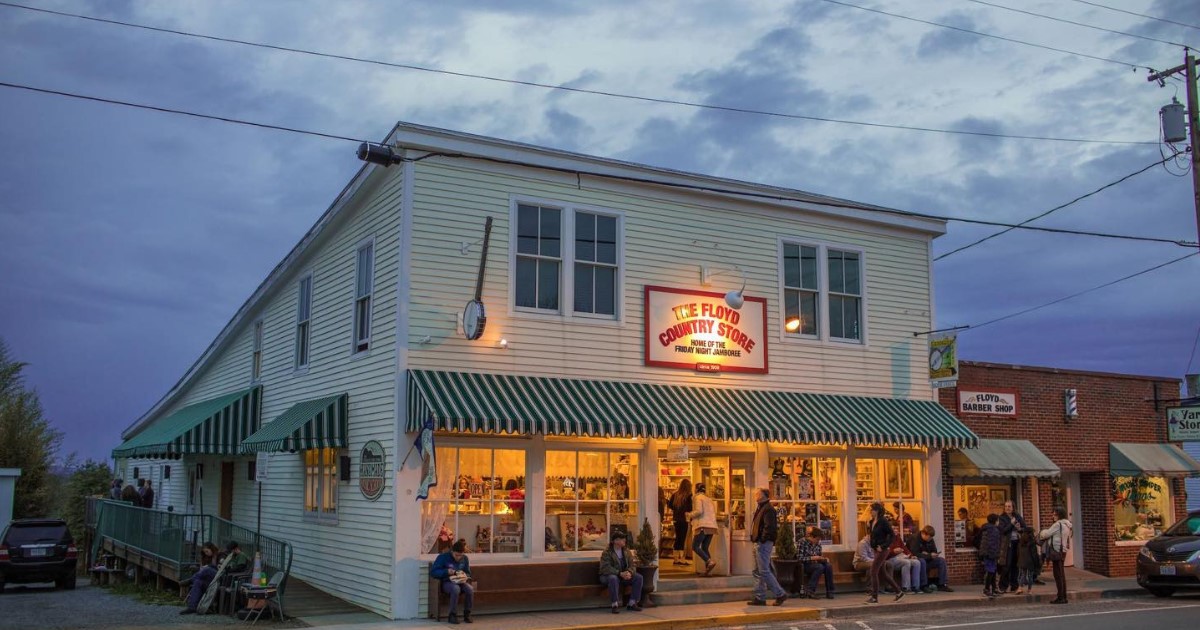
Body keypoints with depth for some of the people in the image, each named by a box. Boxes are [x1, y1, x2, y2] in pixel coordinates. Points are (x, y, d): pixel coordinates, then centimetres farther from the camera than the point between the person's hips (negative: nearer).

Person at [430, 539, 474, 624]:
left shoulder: (465, 559, 4)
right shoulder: (443, 557, -9)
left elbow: (468, 573, 13)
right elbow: (433, 572, -11)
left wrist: (465, 577, -11)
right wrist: (446, 572, -24)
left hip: (460, 582, 4)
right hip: (447, 582, -4)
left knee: (470, 589, -31)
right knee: (456, 588, -39)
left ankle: (467, 614, -15)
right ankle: (452, 615, -25)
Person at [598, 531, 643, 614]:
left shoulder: (627, 552, 5)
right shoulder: (607, 553, -14)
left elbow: (632, 565, 1)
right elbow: (606, 568, -24)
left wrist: (629, 572, -24)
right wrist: (620, 573, -33)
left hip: (623, 576, 6)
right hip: (608, 576, -6)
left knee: (638, 577, -15)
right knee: (613, 578, -40)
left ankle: (632, 603, -10)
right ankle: (615, 605, -32)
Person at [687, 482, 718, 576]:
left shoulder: (698, 498, 0)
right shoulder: (709, 499, 22)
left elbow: (699, 511, -15)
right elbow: (714, 513, 18)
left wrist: (690, 515, 2)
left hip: (703, 526, -8)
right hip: (712, 526, 8)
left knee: (695, 547, -5)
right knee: (704, 548, 11)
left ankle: (710, 561, -23)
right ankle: (708, 570, 1)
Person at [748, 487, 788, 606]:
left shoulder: (768, 509, -13)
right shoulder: (761, 508, 19)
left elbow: (769, 527, -22)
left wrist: (762, 540, -21)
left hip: (764, 543, -11)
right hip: (759, 543, 11)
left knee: (764, 571, -10)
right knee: (758, 572, 11)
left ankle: (780, 594, -4)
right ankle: (759, 598, 14)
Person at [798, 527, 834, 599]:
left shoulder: (818, 543, 6)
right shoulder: (802, 542, -12)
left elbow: (819, 556, 17)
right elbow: (800, 558, -16)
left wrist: (824, 559, -5)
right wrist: (812, 558, -24)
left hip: (815, 564, 6)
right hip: (805, 566, -6)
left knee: (829, 566, -23)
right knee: (820, 567, -33)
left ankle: (829, 592, -20)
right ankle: (811, 592, -30)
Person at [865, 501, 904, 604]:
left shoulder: (883, 521, -15)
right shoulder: (872, 522, 9)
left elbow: (892, 535, -16)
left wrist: (883, 546, -19)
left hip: (882, 550, -9)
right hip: (876, 550, 9)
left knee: (873, 572, -8)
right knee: (882, 573, 14)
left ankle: (874, 597, -3)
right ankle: (899, 592, 25)